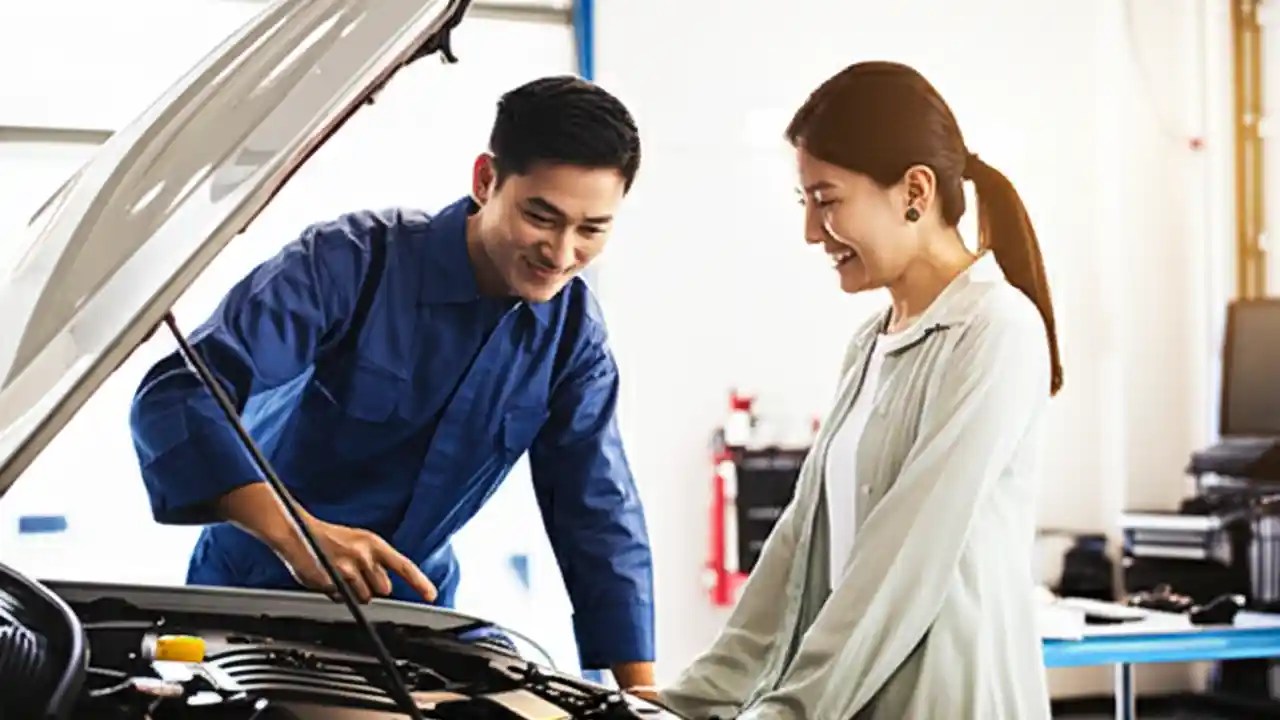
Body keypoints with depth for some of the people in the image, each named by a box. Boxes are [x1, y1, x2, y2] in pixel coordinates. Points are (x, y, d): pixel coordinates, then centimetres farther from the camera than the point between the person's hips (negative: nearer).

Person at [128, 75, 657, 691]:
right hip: (256, 593, -4)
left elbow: (600, 518, -4)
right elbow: (174, 397, -31)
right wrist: (295, 534, -46)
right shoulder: (354, 261, -22)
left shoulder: (573, 330, -5)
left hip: (416, 606, 4)